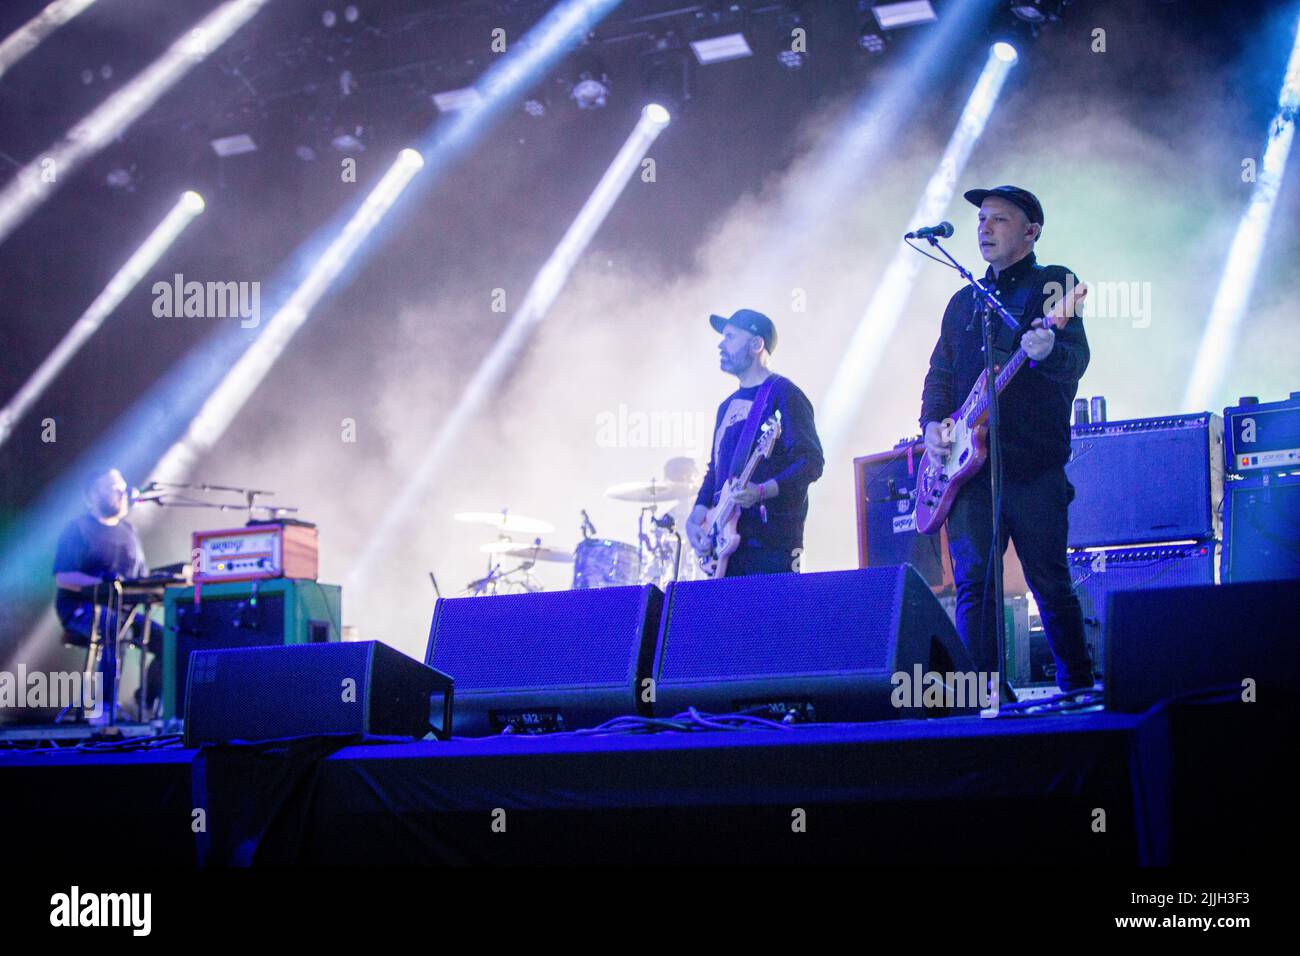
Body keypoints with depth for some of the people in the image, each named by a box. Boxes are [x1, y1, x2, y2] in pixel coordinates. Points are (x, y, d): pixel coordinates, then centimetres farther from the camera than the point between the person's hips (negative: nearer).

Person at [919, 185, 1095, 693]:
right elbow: (940, 374, 22)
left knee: (1051, 584, 0)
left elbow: (1076, 359, -13)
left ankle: (1078, 686, 14)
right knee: (973, 583, -4)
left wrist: (1047, 353, -36)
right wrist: (933, 424, 2)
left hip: (1035, 468, -4)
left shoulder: (1053, 284, 2)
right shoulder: (964, 302, 20)